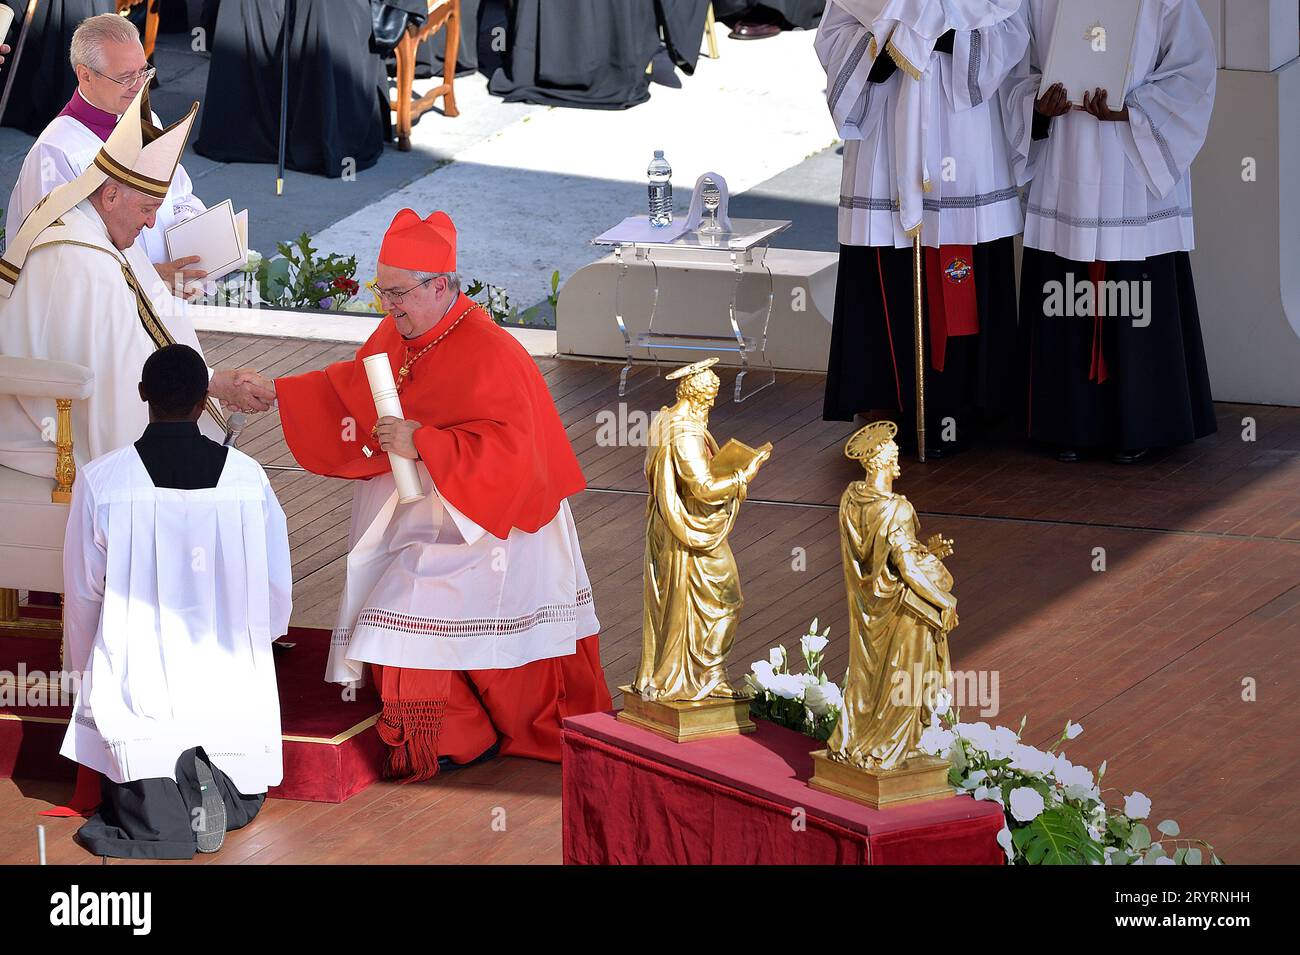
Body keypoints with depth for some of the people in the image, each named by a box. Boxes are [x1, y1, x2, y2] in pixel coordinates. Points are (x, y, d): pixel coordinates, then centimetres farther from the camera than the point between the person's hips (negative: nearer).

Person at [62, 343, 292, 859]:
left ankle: (152, 796, -15)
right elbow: (278, 590, 3)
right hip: (230, 683, 1)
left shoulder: (99, 480, -10)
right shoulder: (247, 477, -6)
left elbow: (83, 593, 0)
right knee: (243, 802, 24)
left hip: (135, 680, -1)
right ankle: (213, 786, -11)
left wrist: (86, 669, 20)